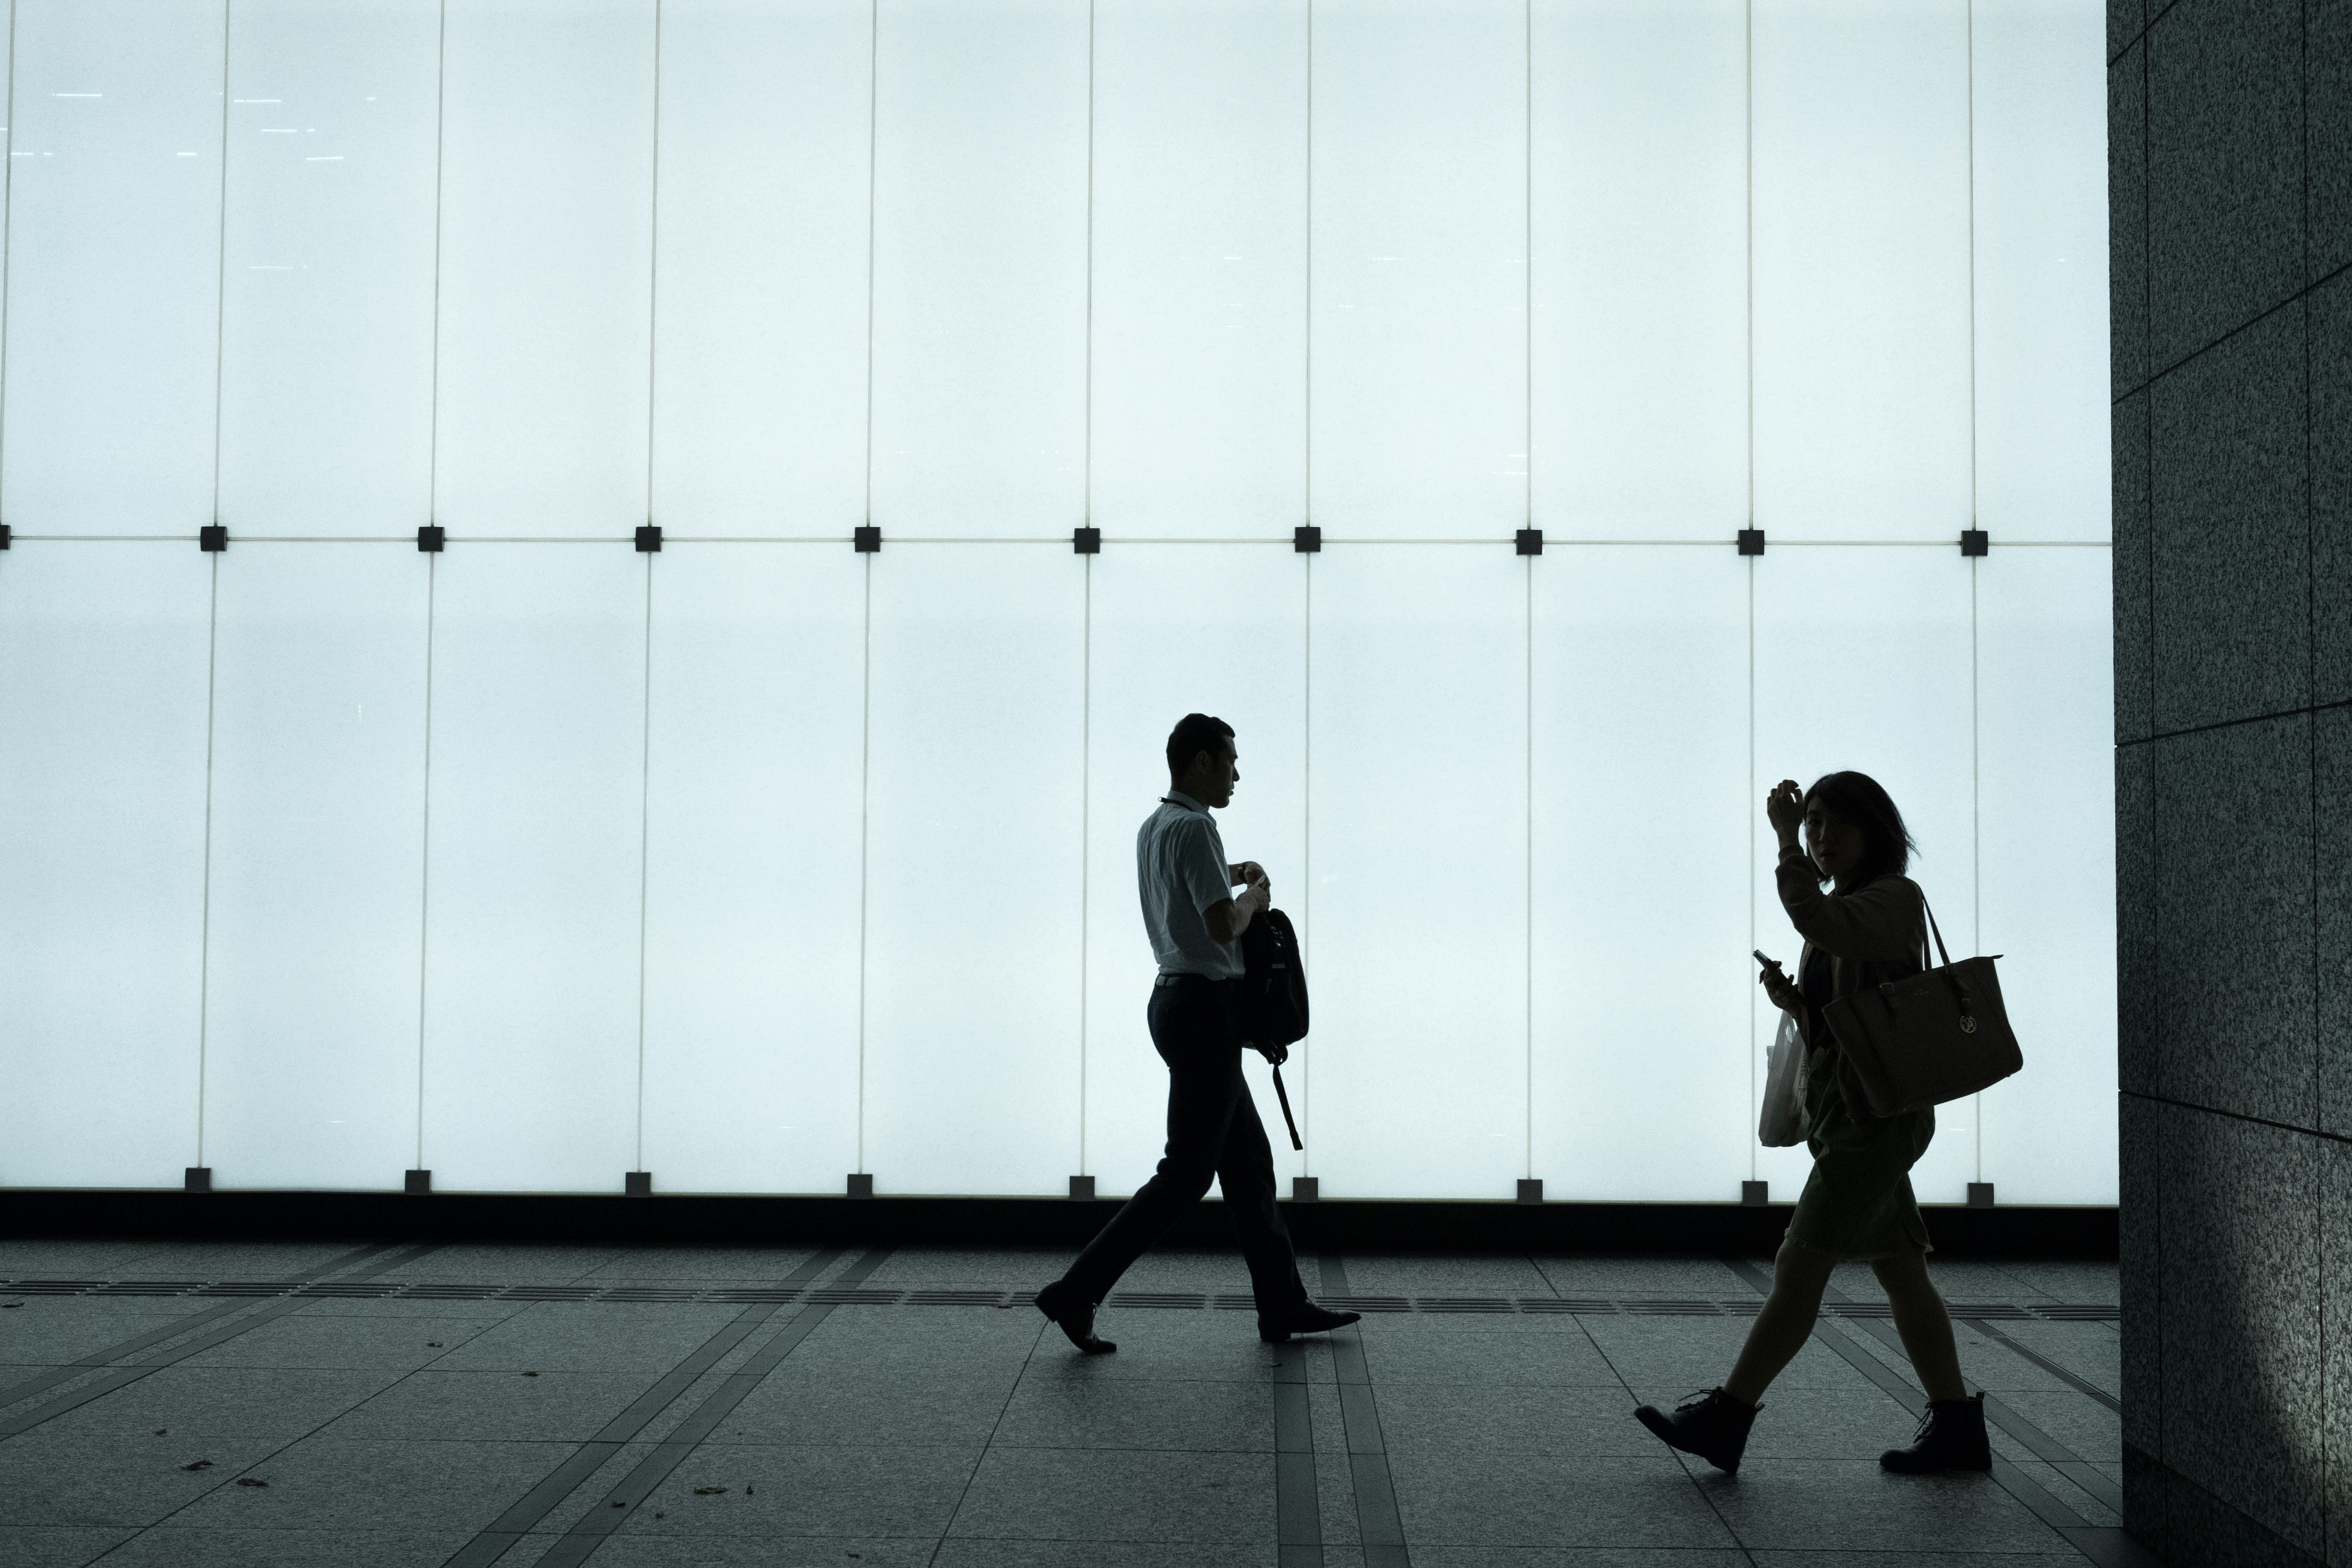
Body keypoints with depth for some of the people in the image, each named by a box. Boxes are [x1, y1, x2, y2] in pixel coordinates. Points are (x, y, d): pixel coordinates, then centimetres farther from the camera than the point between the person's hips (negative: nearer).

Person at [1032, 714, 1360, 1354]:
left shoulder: (1153, 828, 14)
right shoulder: (1193, 829, -17)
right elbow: (1224, 927, -24)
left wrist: (1231, 877, 25)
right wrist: (1254, 896, -4)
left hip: (1176, 1000, 10)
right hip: (1204, 1011, -10)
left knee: (1249, 1161, 13)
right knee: (1186, 1174, -6)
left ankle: (1283, 1305, 18)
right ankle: (1077, 1292, -5)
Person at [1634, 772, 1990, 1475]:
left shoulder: (1897, 898, -9)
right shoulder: (1840, 910, 17)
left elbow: (1819, 923, -31)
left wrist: (1785, 842, -23)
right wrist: (1789, 1000, -1)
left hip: (1879, 1113, -9)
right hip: (1839, 1109, 9)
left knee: (1799, 1266, -9)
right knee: (1901, 1274, 11)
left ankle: (1724, 1418, -6)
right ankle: (1957, 1429, 17)